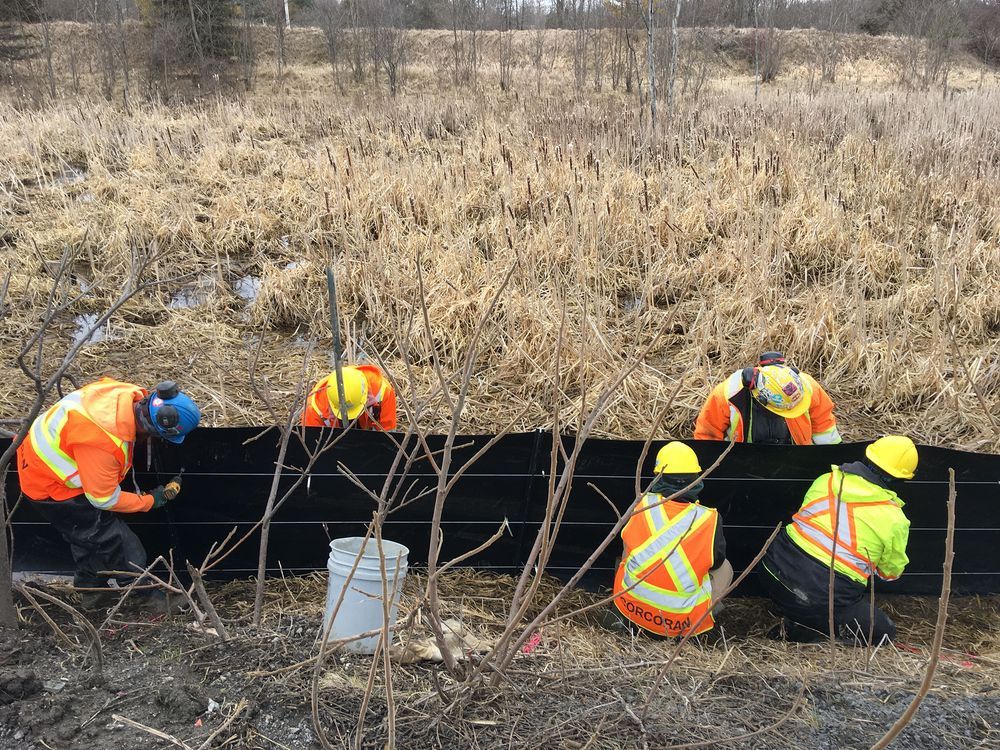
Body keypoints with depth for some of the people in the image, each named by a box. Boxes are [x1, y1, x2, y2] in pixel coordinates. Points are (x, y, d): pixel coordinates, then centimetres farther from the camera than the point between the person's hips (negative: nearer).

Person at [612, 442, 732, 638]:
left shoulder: (643, 505, -11)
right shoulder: (709, 520, -17)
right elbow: (716, 561, 1)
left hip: (631, 607, 2)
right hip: (681, 620, -1)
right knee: (724, 569, 23)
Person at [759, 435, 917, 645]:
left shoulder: (826, 481, 6)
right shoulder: (895, 520, -3)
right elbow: (891, 572, 12)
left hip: (774, 574, 4)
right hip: (824, 601, -4)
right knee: (884, 632, 18)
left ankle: (797, 619, 14)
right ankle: (807, 629, -1)